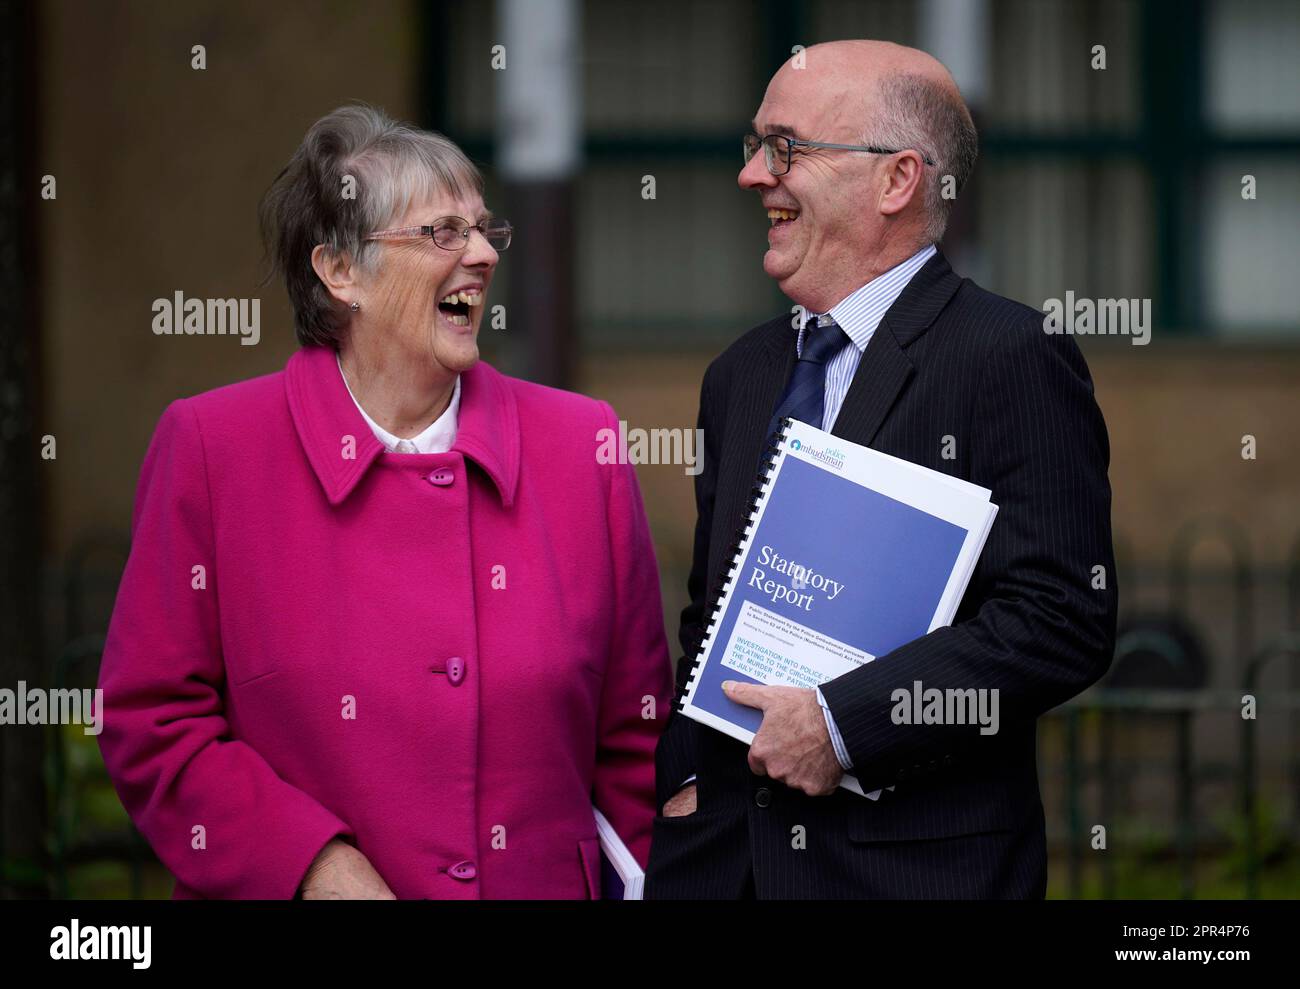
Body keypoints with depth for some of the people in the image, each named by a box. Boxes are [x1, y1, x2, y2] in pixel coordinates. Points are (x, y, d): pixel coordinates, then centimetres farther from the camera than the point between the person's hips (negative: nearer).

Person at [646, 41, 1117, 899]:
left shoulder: (1014, 361, -9)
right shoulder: (741, 376, 14)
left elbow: (1065, 619, -17)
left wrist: (842, 722, -19)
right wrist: (687, 785, 3)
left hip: (921, 861, -6)